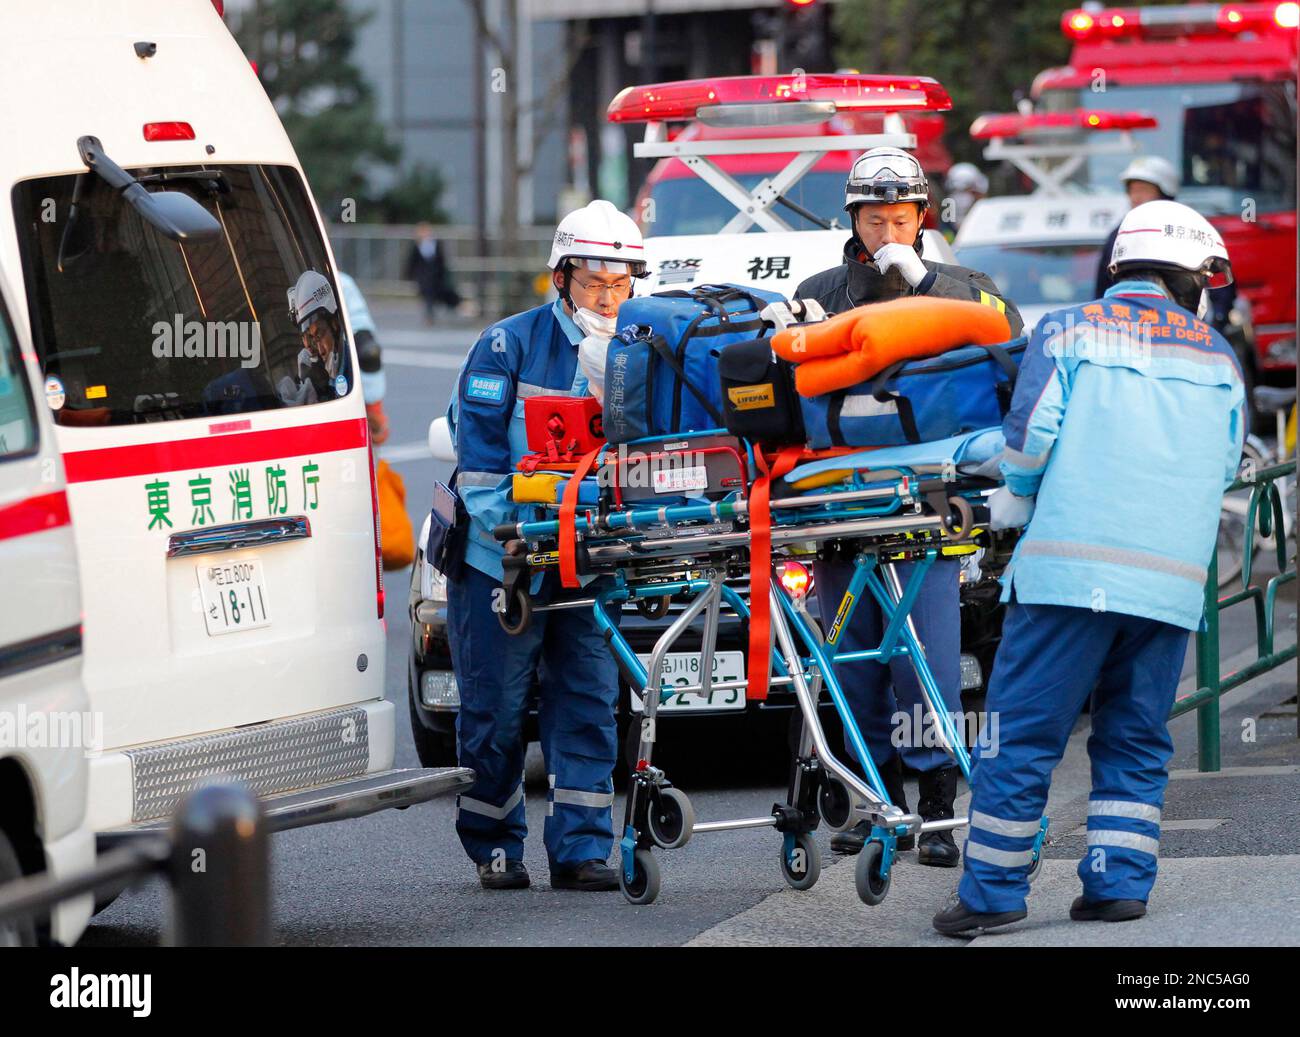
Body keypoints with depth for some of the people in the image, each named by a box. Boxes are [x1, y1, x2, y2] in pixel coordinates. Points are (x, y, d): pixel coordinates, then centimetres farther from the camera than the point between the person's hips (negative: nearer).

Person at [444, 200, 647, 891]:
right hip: (501, 560, -3)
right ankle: (494, 847, 14)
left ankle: (581, 850, 2)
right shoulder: (510, 345, -3)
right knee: (495, 709, 2)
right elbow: (477, 445, -6)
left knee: (588, 703, -1)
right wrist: (503, 533, -14)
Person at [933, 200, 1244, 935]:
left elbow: (1031, 433, -4)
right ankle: (1121, 883, 8)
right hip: (1173, 582, 3)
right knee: (1135, 738, 14)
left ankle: (994, 892, 3)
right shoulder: (1219, 358, 15)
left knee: (1023, 734, 1)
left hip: (1071, 567, -3)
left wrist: (1014, 502, 15)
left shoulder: (1069, 332, 6)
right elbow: (1226, 470, 18)